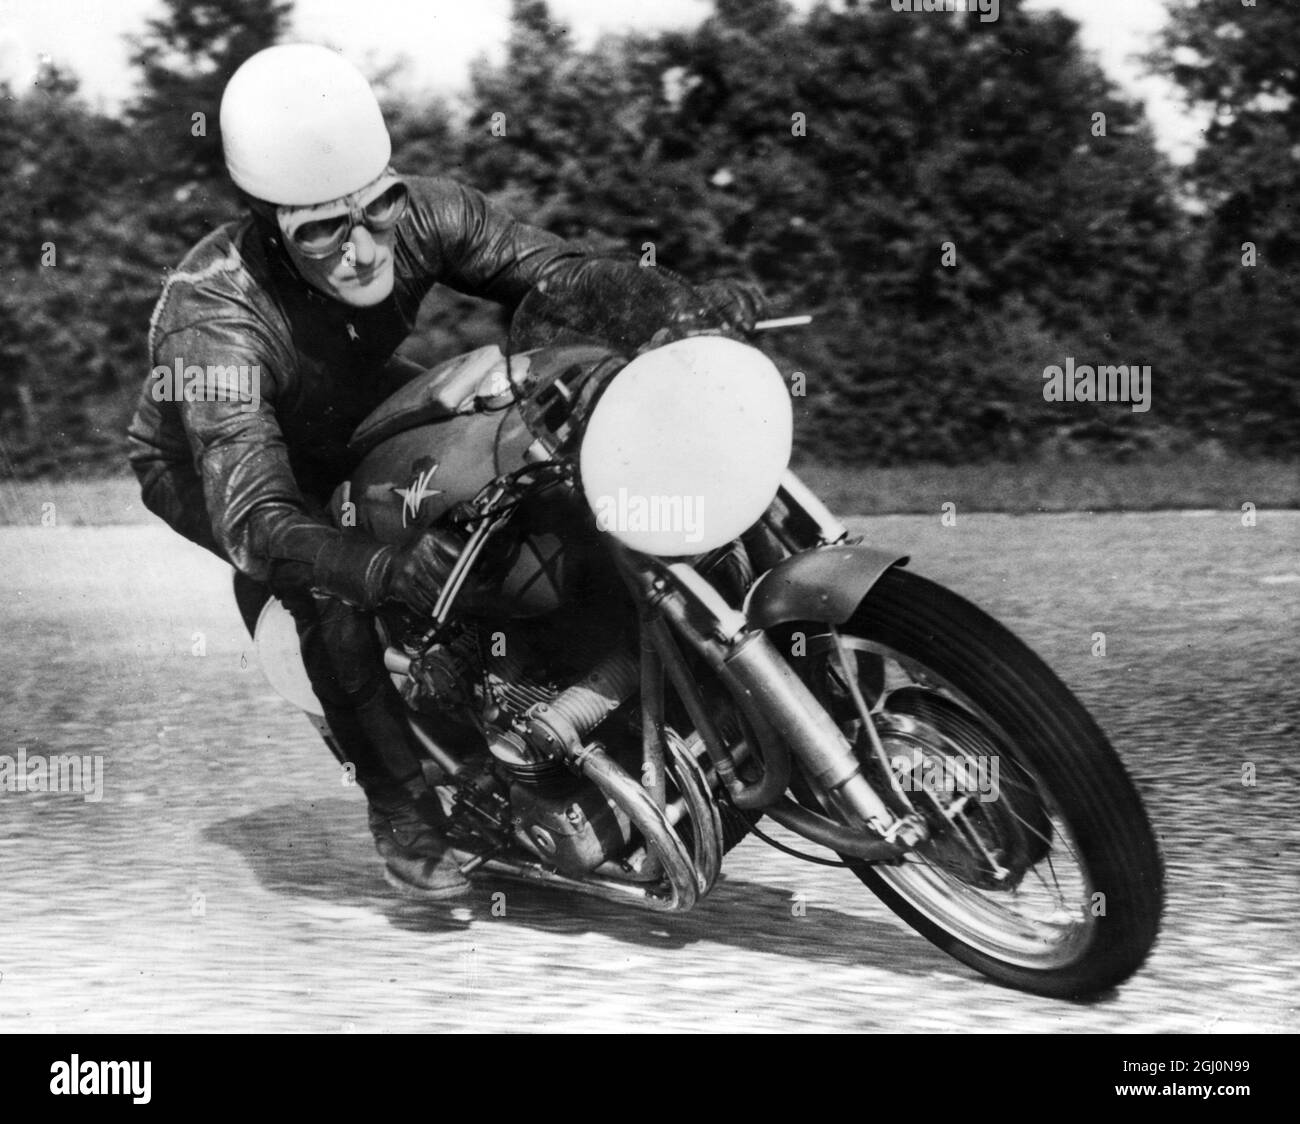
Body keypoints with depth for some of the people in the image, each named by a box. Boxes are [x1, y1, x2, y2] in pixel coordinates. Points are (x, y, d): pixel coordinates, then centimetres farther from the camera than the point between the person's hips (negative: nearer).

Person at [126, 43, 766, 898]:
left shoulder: (420, 215, -29)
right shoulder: (215, 319, -43)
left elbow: (556, 270, -23)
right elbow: (255, 512, -51)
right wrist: (384, 571, -70)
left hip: (355, 404, 5)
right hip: (202, 460, -5)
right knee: (321, 584, -34)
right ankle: (399, 801, -17)